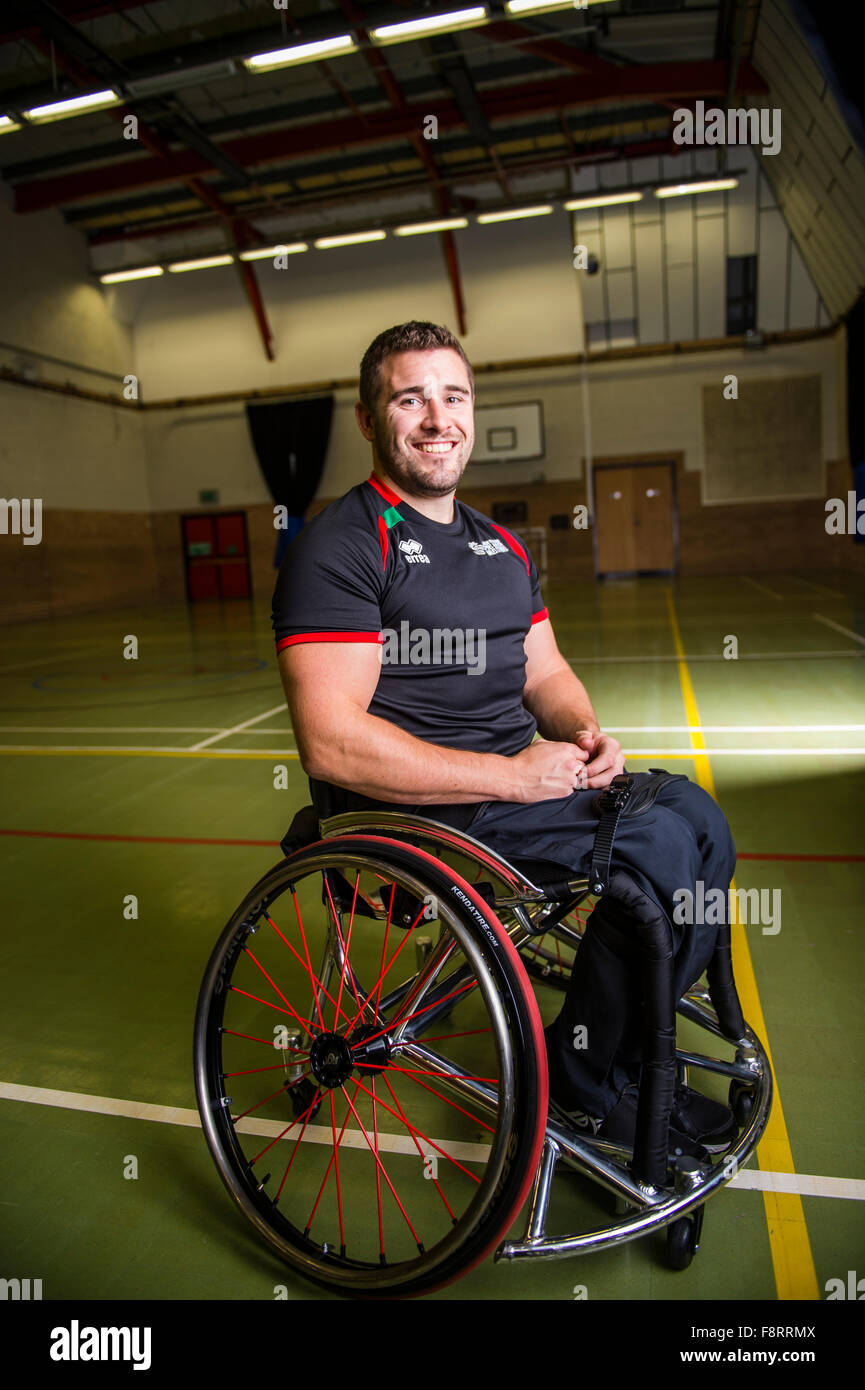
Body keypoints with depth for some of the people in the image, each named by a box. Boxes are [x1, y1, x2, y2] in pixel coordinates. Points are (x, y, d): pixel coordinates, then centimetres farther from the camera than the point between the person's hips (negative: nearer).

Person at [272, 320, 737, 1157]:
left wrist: (583, 732, -5)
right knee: (661, 846, -19)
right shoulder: (341, 546, -11)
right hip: (413, 809, -8)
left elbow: (544, 672, 19)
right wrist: (512, 775, -21)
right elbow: (333, 743, -21)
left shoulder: (501, 545, 16)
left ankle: (625, 1060, 11)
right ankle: (582, 1083, 4)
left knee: (697, 815, -4)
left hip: (518, 778, 8)